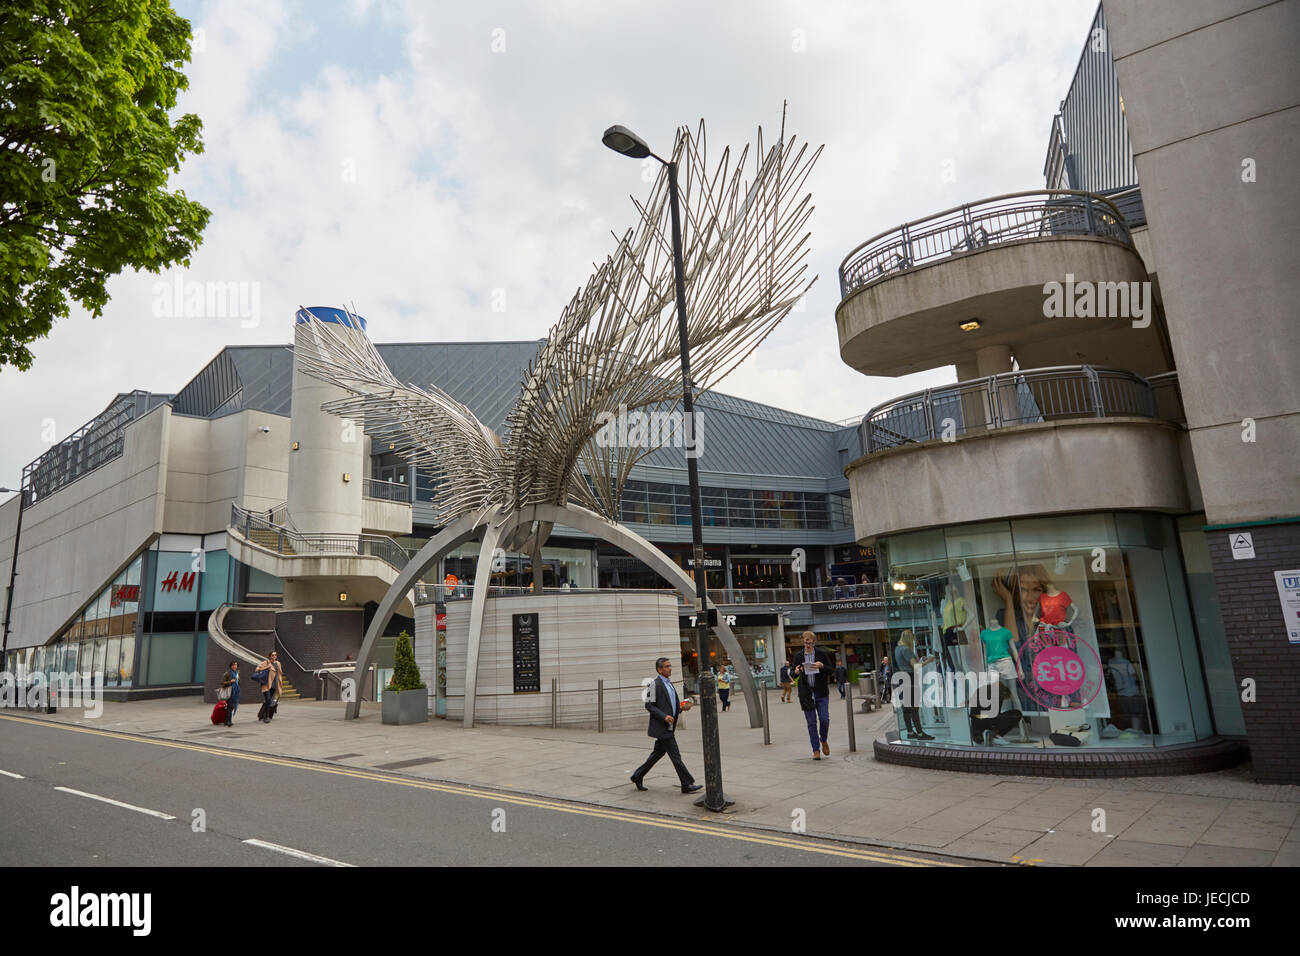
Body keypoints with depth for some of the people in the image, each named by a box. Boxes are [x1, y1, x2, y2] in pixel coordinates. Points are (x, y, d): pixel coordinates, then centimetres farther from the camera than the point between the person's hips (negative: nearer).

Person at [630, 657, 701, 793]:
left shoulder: (669, 683, 16)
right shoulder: (655, 684, -12)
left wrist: (682, 707, 3)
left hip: (668, 727, 9)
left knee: (658, 752, 15)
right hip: (661, 727, -9)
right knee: (675, 756, -5)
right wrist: (664, 717, -23)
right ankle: (687, 784, 2)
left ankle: (637, 776, 27)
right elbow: (649, 705, -14)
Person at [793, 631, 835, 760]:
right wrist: (796, 672, -10)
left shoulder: (822, 654, 3)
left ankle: (824, 741, 23)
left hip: (821, 692, -1)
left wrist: (822, 666, -17)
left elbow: (830, 670, 2)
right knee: (811, 723, 2)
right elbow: (794, 675, 13)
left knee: (824, 719, -6)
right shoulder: (798, 656, 7)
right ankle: (816, 750, 10)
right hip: (806, 693, 1)